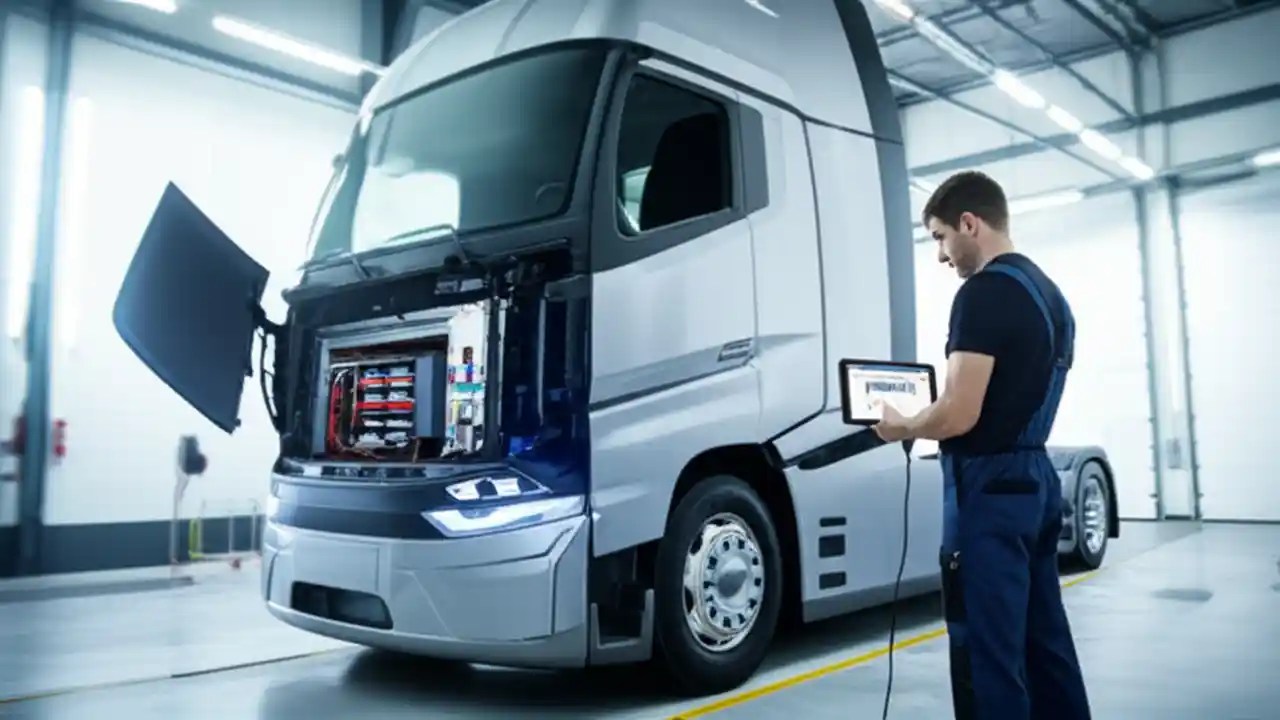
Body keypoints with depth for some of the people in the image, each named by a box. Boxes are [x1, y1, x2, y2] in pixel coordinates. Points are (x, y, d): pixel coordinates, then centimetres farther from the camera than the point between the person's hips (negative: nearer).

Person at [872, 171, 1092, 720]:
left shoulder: (985, 293, -16)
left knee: (988, 653, -2)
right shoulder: (1050, 293, 14)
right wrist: (923, 419, 19)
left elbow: (959, 416, -22)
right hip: (1036, 478, 10)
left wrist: (900, 427, -4)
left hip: (990, 488, -10)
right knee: (1045, 641, 17)